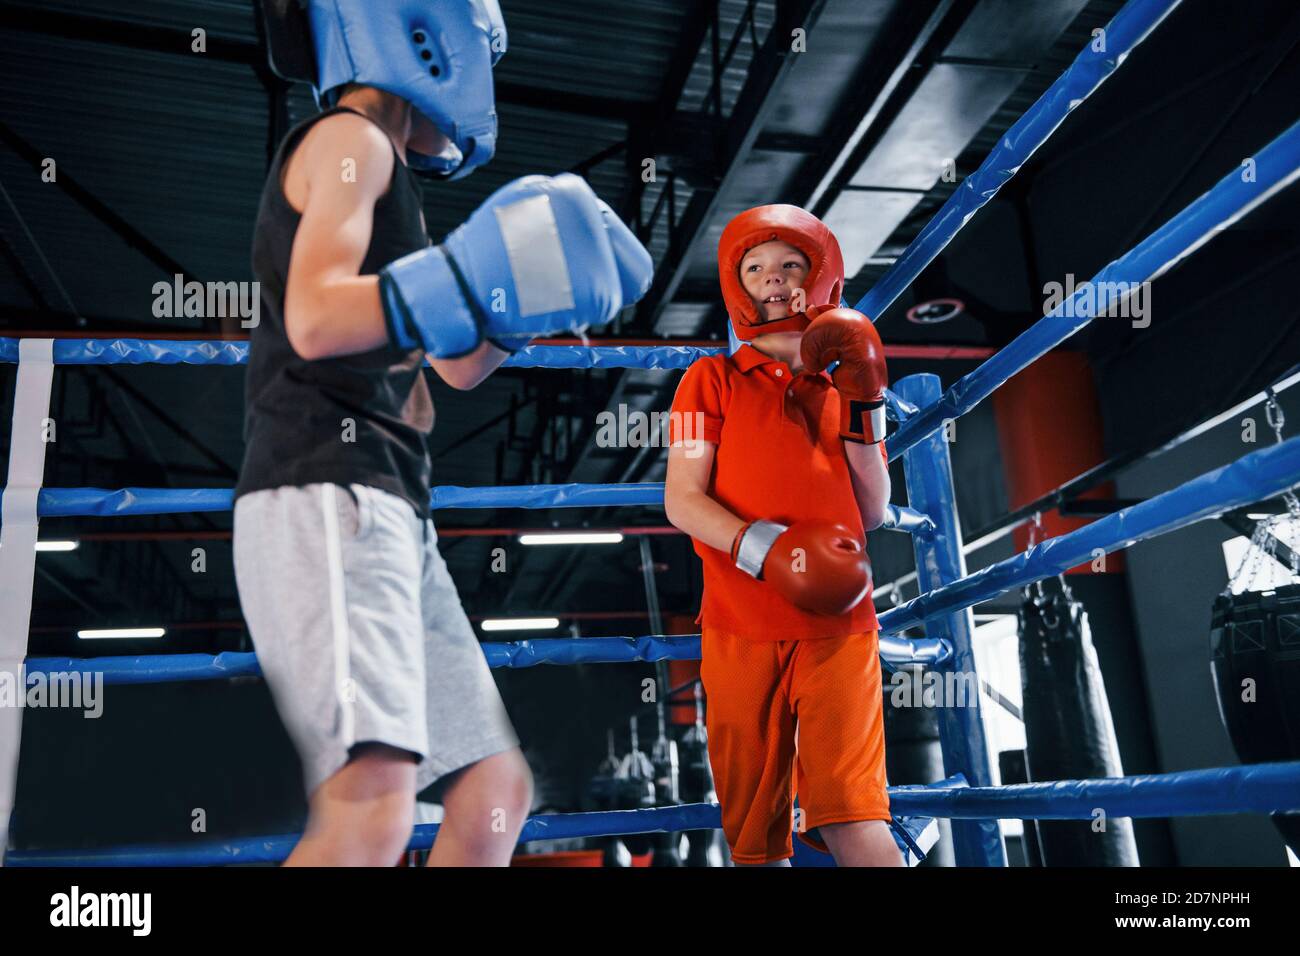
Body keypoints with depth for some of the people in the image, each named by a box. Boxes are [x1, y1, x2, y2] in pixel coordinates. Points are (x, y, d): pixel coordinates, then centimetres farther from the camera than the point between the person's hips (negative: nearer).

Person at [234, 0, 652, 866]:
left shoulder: (384, 175, 28)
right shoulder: (351, 139, 1)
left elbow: (458, 365, 32)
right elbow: (314, 318, -18)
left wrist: (545, 276, 23)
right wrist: (479, 277, -23)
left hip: (392, 515, 10)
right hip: (325, 495, -10)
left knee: (495, 792, 9)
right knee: (369, 814, -24)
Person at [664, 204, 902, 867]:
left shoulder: (843, 385, 15)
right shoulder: (713, 380, 6)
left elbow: (871, 514, 10)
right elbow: (682, 500, -3)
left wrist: (864, 408, 1)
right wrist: (765, 549, -18)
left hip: (837, 627, 1)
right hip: (741, 630, -1)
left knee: (855, 823, -10)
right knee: (755, 831, 7)